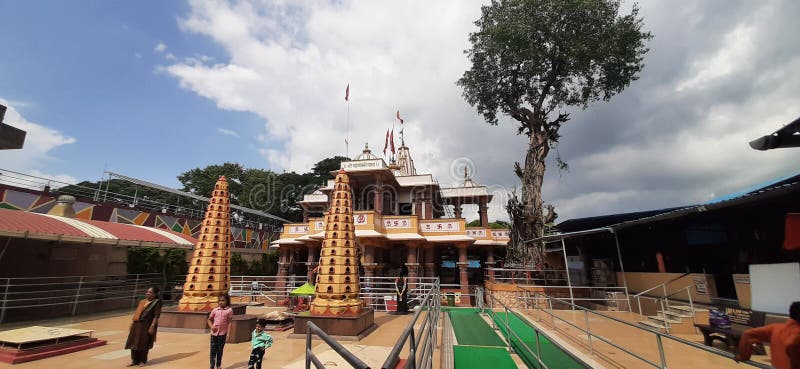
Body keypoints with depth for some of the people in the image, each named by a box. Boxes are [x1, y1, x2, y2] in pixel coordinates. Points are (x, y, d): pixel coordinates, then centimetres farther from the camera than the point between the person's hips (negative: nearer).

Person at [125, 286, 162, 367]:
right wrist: (132, 322, 11)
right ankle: (134, 360, 23)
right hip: (137, 325, 7)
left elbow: (156, 315, -14)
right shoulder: (142, 301, 14)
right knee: (134, 343, 9)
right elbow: (137, 313, 18)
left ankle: (142, 361, 15)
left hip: (146, 326, -6)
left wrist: (152, 326, -21)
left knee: (143, 344, 1)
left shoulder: (157, 302, -8)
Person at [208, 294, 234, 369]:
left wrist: (228, 333, -8)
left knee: (220, 350, 11)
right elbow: (209, 319, 13)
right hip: (214, 333, 2)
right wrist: (211, 326, -4)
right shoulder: (215, 309, 3)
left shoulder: (229, 310, -4)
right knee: (213, 350, 2)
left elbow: (229, 322, -4)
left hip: (222, 333, -2)